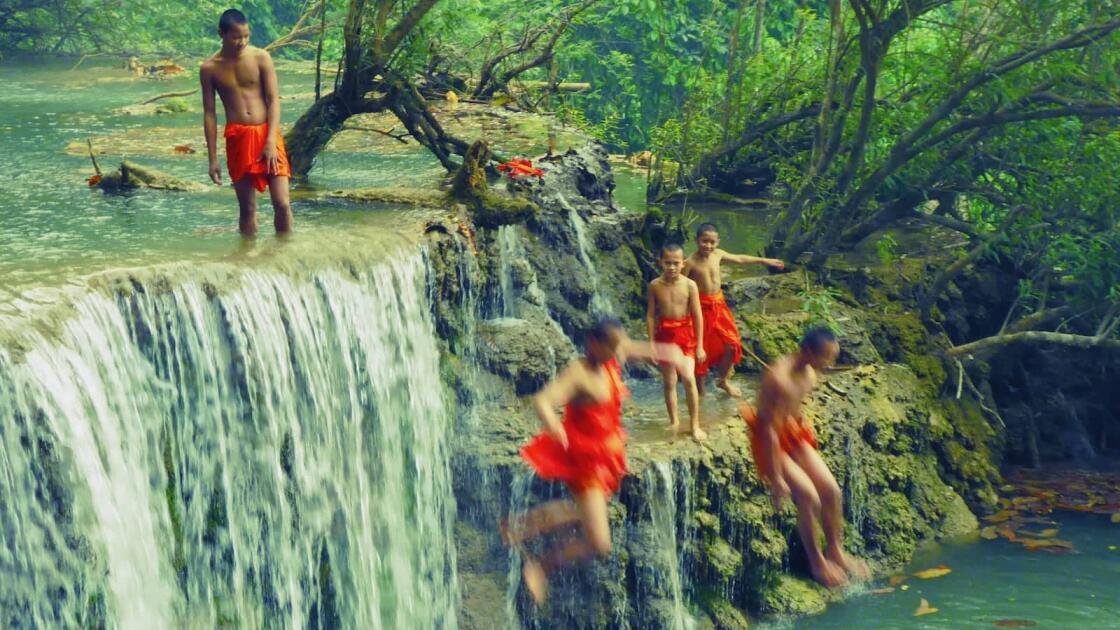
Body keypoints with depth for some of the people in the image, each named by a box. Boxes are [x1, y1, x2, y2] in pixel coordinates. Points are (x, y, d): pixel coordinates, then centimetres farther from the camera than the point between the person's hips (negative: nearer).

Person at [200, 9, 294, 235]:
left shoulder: (261, 58, -1)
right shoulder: (210, 68, 2)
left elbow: (273, 100, -2)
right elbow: (209, 113, 5)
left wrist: (271, 142, -13)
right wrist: (213, 158, 3)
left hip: (267, 133, -1)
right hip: (237, 138, 1)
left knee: (282, 203, -7)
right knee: (247, 208, 5)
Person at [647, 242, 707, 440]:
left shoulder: (689, 285, -9)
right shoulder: (655, 285, -4)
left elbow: (697, 316, -5)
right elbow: (651, 315, 1)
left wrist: (699, 345, -4)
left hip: (685, 334, -2)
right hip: (664, 334, 2)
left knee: (688, 378, -13)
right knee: (669, 382, 10)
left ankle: (695, 424, -2)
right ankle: (674, 421, 25)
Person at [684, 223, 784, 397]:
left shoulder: (718, 254, 0)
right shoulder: (691, 262, -18)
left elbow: (740, 259, 16)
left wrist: (765, 261, 23)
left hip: (719, 305, 6)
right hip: (702, 308, -6)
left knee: (732, 345, 6)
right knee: (701, 350, 4)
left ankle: (723, 380, 30)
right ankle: (699, 390, 21)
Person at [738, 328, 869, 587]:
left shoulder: (809, 374, -3)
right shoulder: (778, 377, -30)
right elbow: (769, 428, -27)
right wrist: (777, 477, -24)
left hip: (794, 433, 8)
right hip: (770, 440, -8)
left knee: (831, 488, 0)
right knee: (809, 496, -17)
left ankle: (835, 550, 18)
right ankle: (817, 561, -1)